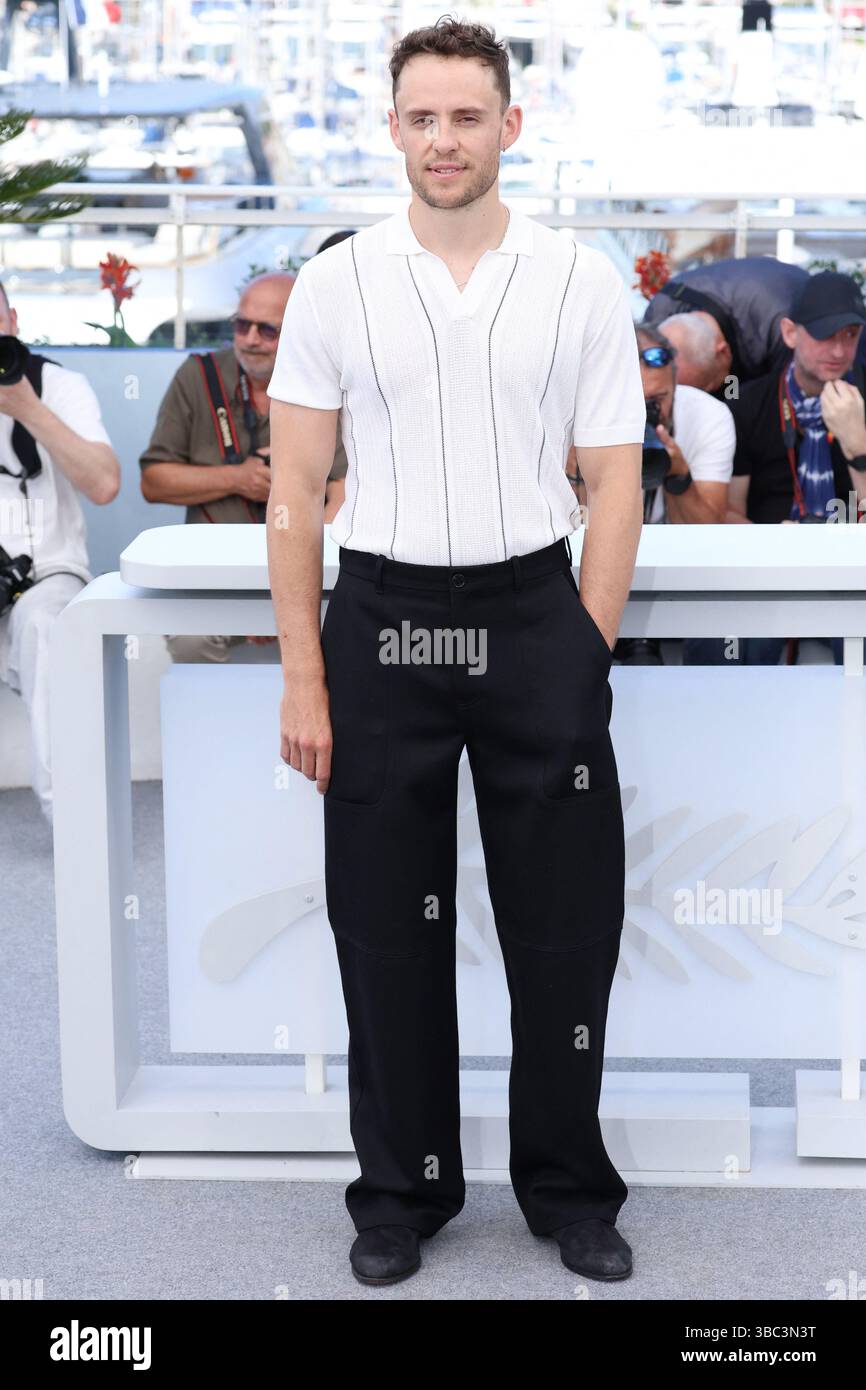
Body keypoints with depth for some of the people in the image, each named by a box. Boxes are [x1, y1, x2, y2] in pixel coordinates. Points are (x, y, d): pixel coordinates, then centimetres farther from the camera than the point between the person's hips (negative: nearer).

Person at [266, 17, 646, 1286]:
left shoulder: (582, 281, 2)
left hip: (534, 616, 0)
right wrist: (303, 679, -4)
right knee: (388, 929, 7)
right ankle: (402, 1190, 22)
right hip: (382, 621, 0)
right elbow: (296, 489, 2)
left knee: (566, 922, 5)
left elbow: (614, 486, 3)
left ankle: (569, 1189, 22)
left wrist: (589, 657, -5)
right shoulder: (338, 281, 3)